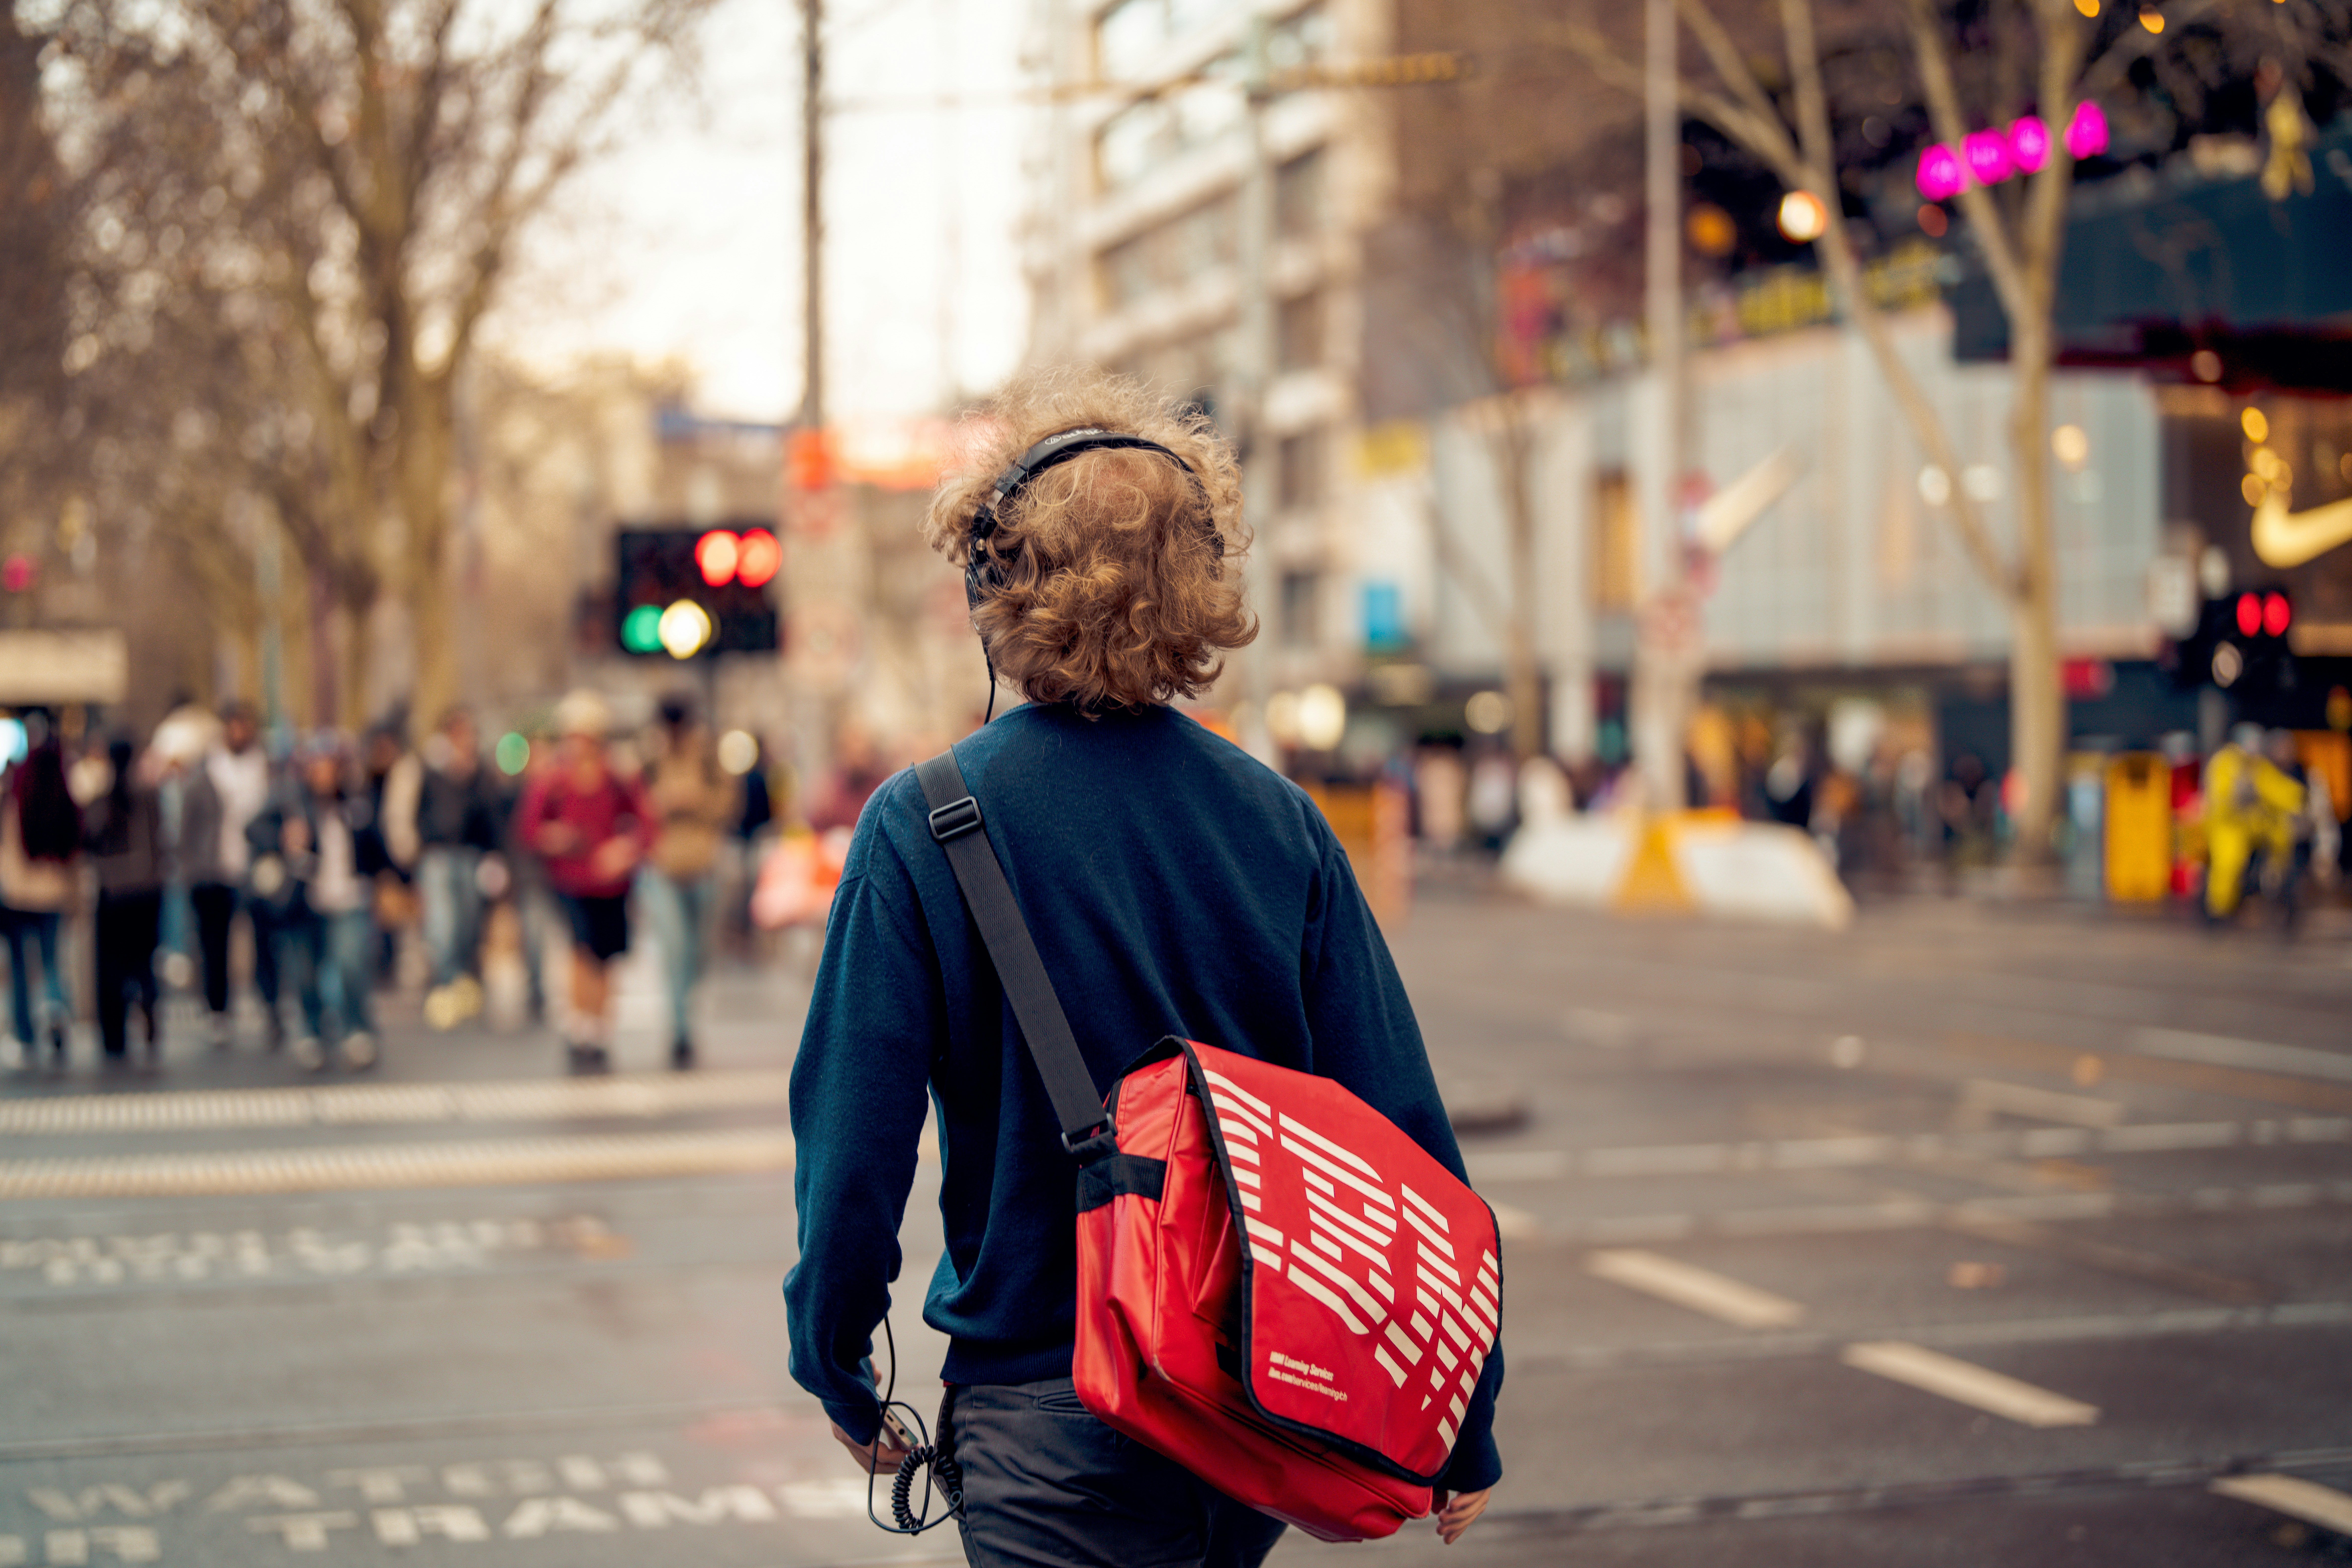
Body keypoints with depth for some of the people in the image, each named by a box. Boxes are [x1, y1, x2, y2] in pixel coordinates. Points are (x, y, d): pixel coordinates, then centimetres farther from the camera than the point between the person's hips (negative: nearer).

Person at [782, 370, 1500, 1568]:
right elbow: (1397, 1120, -2)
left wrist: (836, 1367, 6)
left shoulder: (922, 829, -11)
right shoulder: (1279, 822, -3)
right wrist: (1462, 1422, 6)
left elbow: (855, 1128, -10)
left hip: (1054, 1414, -4)